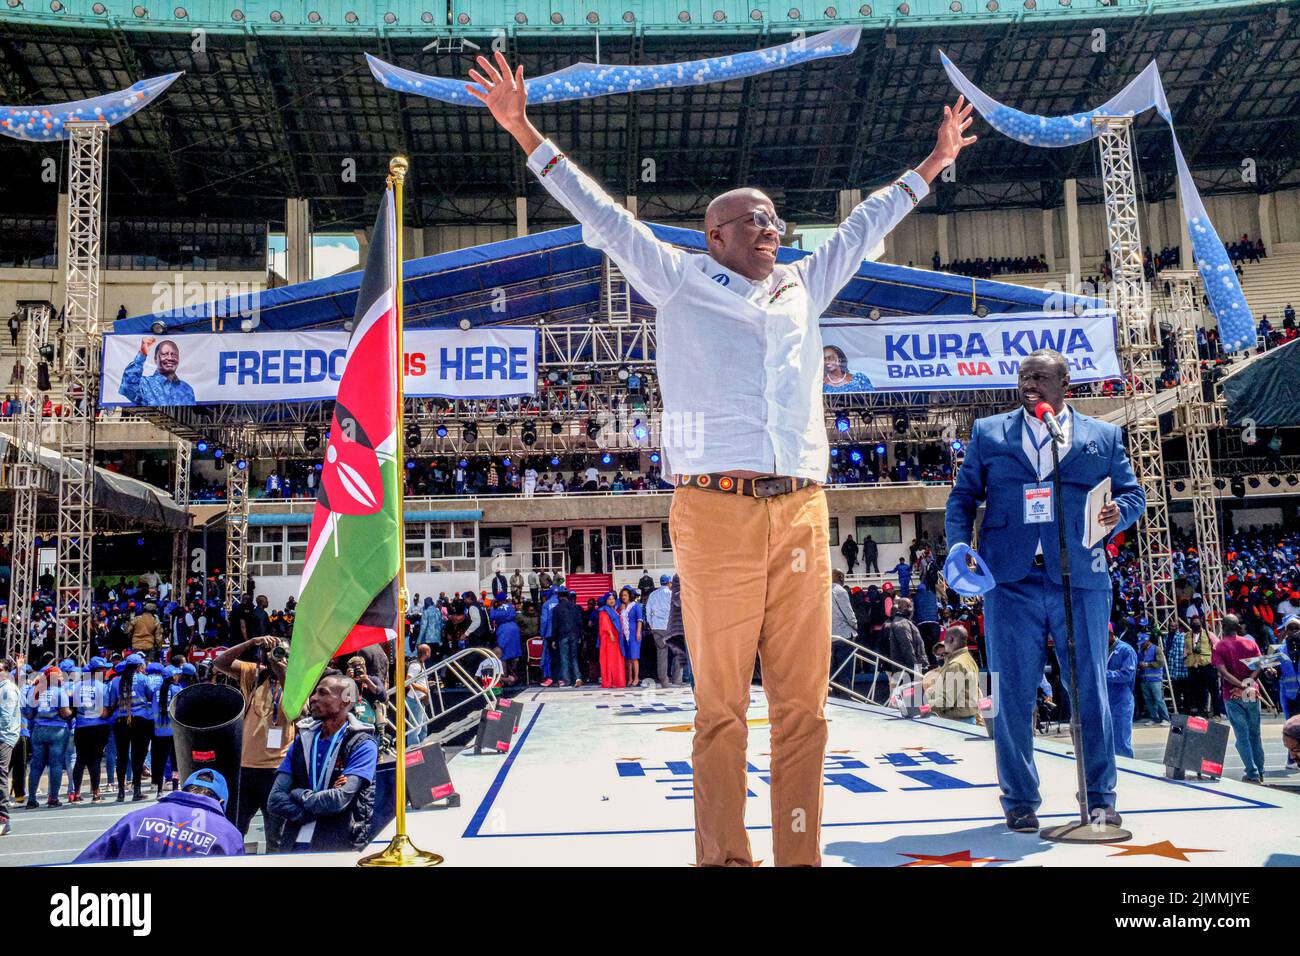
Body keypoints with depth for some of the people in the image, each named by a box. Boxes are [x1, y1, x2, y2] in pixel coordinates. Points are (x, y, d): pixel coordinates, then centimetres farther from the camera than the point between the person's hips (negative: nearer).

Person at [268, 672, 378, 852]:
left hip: (339, 848, -2)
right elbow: (275, 799, 5)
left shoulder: (362, 745, -4)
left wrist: (298, 794, 1)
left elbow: (340, 799, -16)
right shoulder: (302, 740, 12)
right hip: (294, 843, 2)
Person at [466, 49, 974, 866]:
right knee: (721, 704, 0)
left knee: (803, 702, 5)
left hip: (802, 514, 4)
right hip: (717, 514, -4)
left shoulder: (801, 288, 23)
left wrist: (931, 164, 45)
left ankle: (801, 855, 13)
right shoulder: (680, 283, 12)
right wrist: (524, 131, 9)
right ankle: (723, 857, 8)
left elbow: (864, 227, 35)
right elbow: (604, 215, 10)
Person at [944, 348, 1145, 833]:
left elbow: (1132, 492, 14)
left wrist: (1118, 513, -9)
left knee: (1090, 692, 3)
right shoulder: (988, 432, 14)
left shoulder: (1103, 436, 14)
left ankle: (1100, 798, 17)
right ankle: (1020, 801, 13)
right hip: (1010, 580, 0)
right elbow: (962, 496, 12)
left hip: (1080, 580, 0)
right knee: (1013, 695, 2)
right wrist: (958, 543, -5)